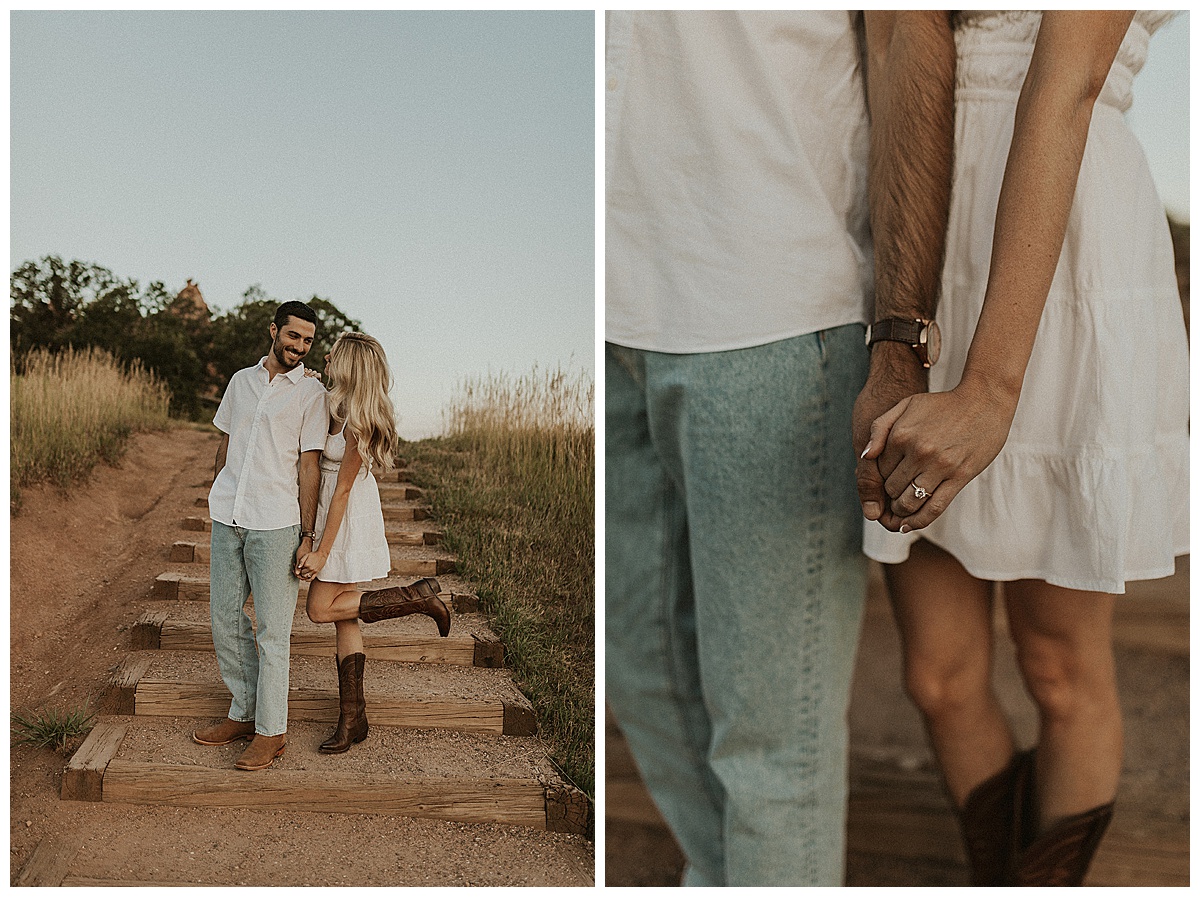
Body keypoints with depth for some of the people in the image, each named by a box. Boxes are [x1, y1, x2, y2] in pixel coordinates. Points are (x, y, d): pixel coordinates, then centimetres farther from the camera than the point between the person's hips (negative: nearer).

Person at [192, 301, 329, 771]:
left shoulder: (311, 394, -3)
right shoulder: (241, 381, 13)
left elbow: (309, 466, -6)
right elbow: (225, 444, 19)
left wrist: (308, 536, -8)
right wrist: (217, 507, 19)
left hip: (275, 523, -5)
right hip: (227, 518, 6)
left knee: (272, 630, -1)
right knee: (224, 618, 11)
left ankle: (272, 731, 8)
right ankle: (244, 713, 25)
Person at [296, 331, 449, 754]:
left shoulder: (357, 425, -22)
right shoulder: (339, 405, 2)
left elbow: (342, 490, -21)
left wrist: (322, 552, -19)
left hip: (348, 518, -9)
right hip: (334, 510, 9)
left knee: (321, 608, -3)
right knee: (343, 618, 9)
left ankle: (417, 597, 4)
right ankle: (352, 719, 14)